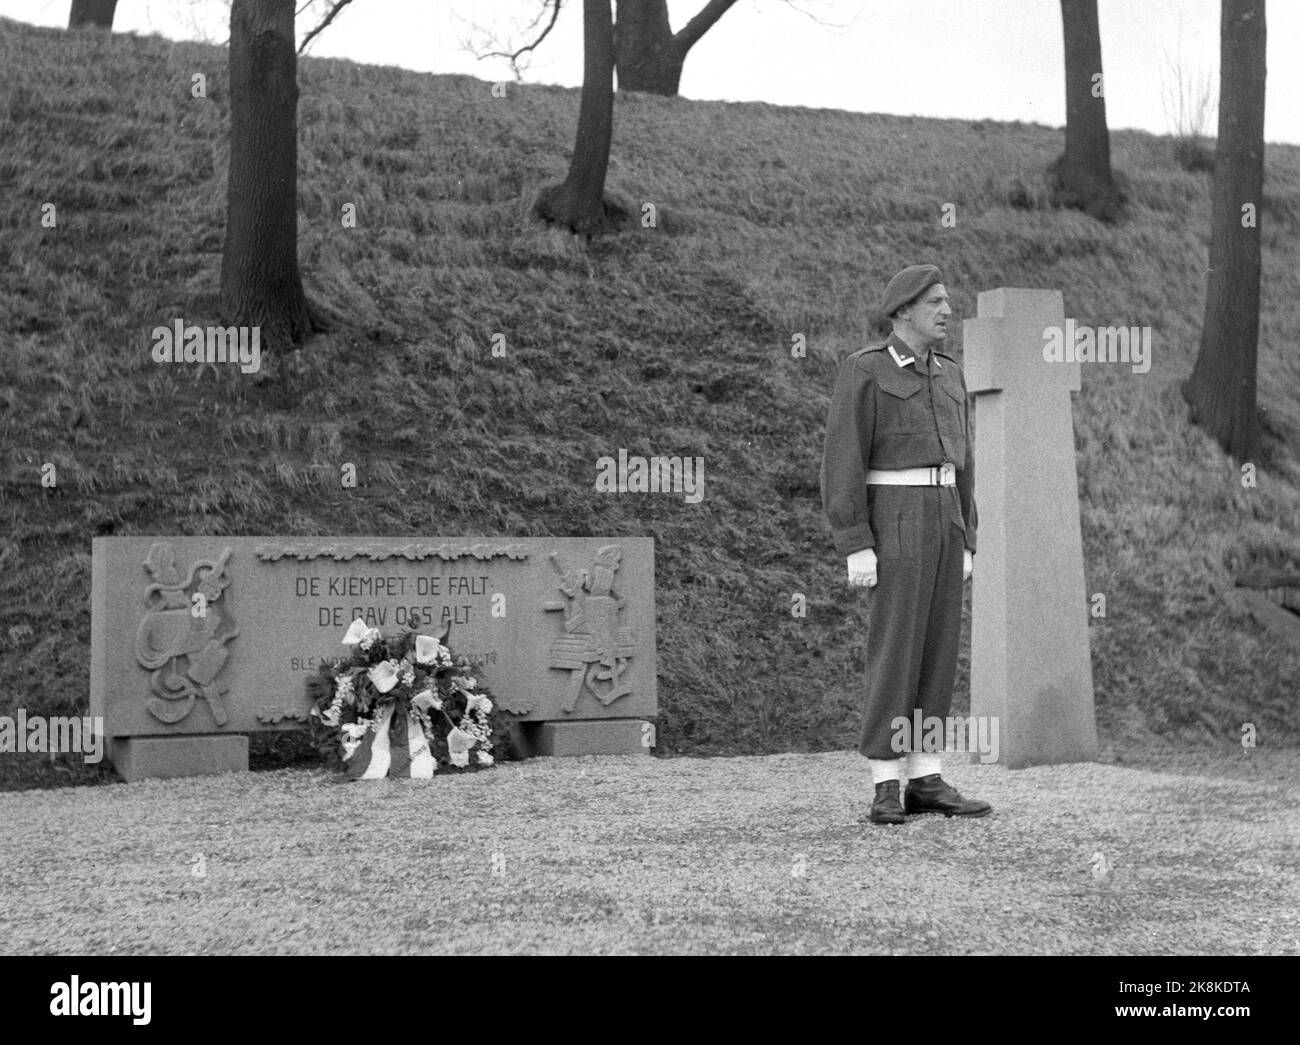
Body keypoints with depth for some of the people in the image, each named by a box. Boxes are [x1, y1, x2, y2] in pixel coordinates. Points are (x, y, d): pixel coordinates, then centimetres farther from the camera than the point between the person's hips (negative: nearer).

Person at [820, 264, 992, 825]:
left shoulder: (949, 376, 15)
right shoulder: (862, 371, -8)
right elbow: (842, 463, -11)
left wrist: (965, 543, 14)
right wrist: (855, 547, -17)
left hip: (942, 520, 7)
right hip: (892, 522, -7)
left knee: (936, 647, 5)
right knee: (894, 648, -8)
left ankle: (925, 782, 9)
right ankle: (885, 789, -3)